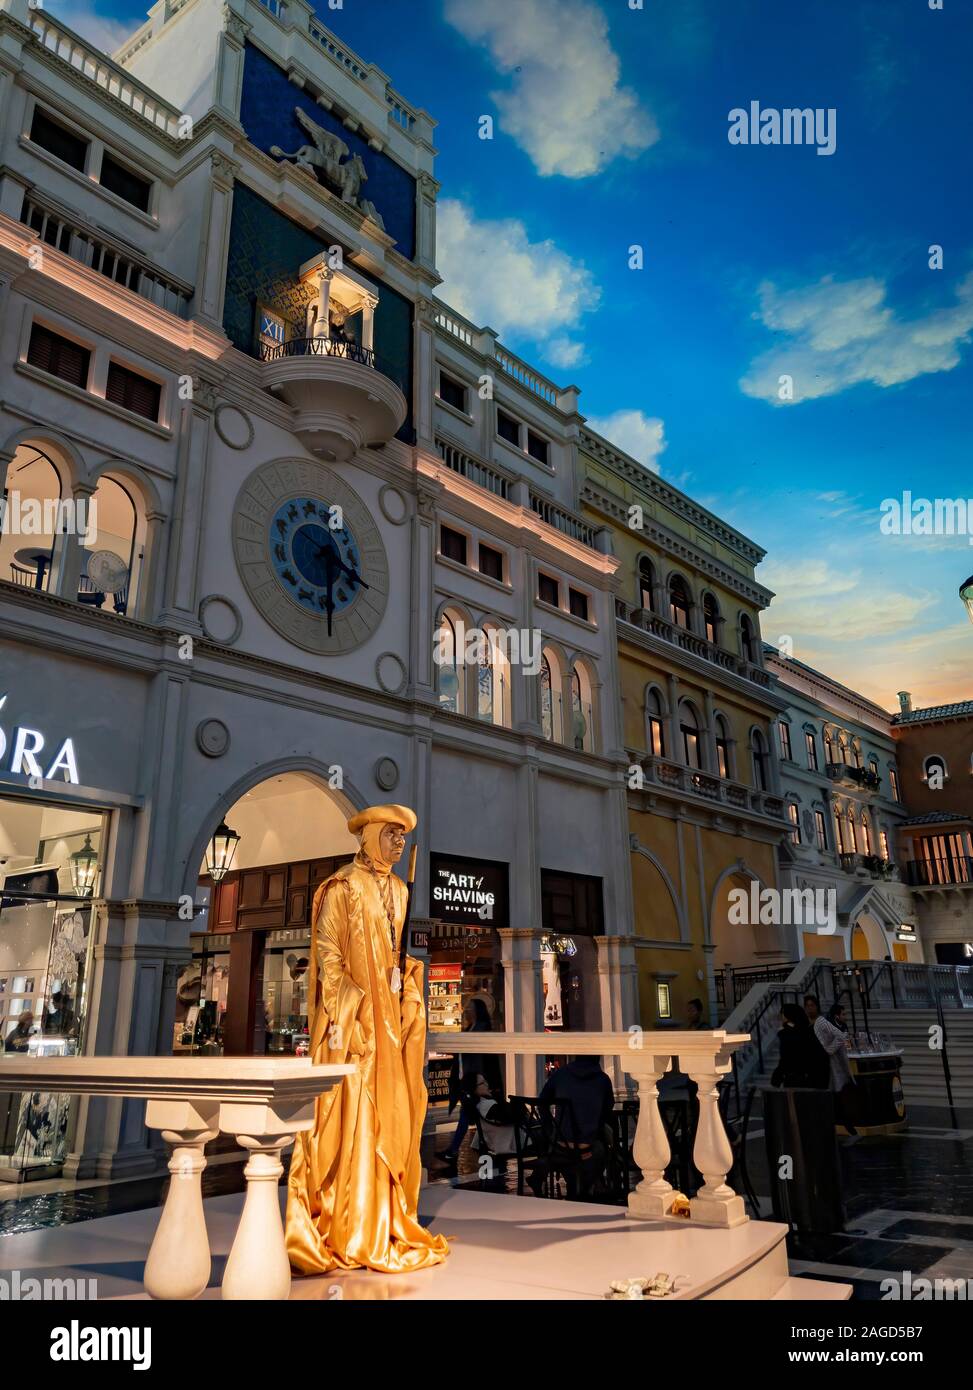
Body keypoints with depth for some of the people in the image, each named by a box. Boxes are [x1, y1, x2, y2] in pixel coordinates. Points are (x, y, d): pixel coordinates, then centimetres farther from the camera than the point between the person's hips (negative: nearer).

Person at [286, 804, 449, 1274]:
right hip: (353, 1017, -7)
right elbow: (328, 955, -12)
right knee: (352, 1121, -4)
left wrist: (407, 1009, 13)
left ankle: (385, 1225, 22)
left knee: (390, 1119, 11)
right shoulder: (343, 888, -8)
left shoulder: (397, 890, 14)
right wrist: (339, 1019, -18)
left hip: (388, 1015, 8)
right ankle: (348, 1235, 6)